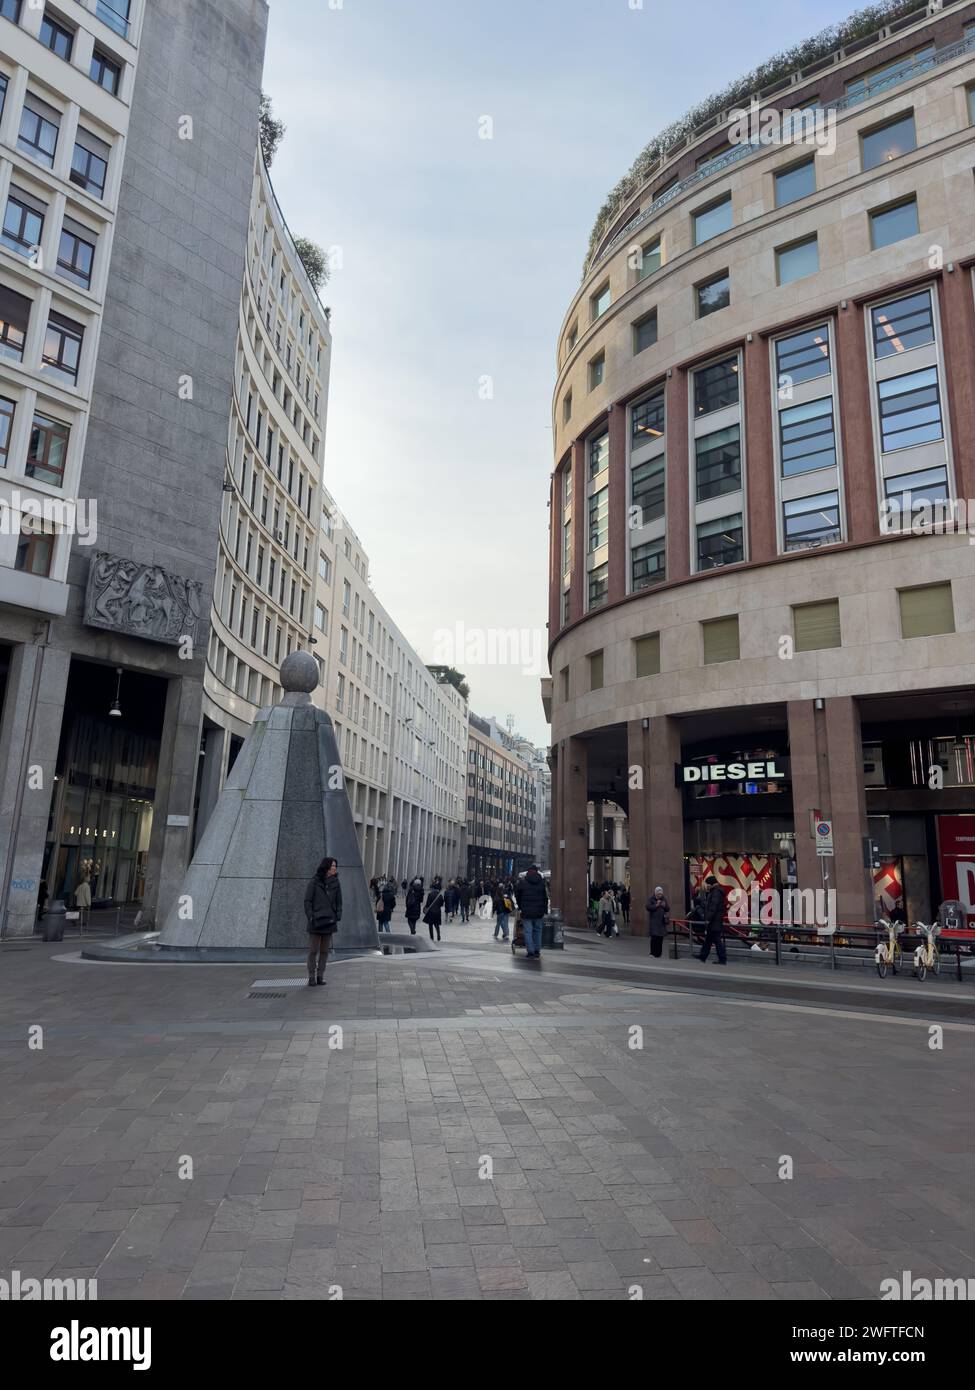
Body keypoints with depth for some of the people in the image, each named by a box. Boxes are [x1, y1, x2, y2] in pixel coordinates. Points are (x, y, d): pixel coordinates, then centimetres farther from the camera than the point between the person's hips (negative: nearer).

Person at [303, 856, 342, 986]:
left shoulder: (335, 883, 5)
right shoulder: (314, 882, -5)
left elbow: (338, 902, 10)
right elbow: (307, 901, -3)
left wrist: (338, 916, 0)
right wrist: (310, 918, -9)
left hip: (329, 921, 3)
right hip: (316, 921, -3)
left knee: (325, 950, 7)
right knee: (314, 950, -1)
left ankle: (321, 975, 16)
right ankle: (312, 976, 10)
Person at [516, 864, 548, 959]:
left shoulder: (522, 882, -3)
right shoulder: (542, 882, 1)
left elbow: (517, 895, 6)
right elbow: (545, 897, 3)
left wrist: (520, 907, 20)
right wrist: (545, 909, 11)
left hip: (526, 911, -2)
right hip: (539, 912, 2)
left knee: (528, 932, 2)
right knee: (537, 930, 14)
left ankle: (531, 952, -2)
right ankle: (537, 951, 15)